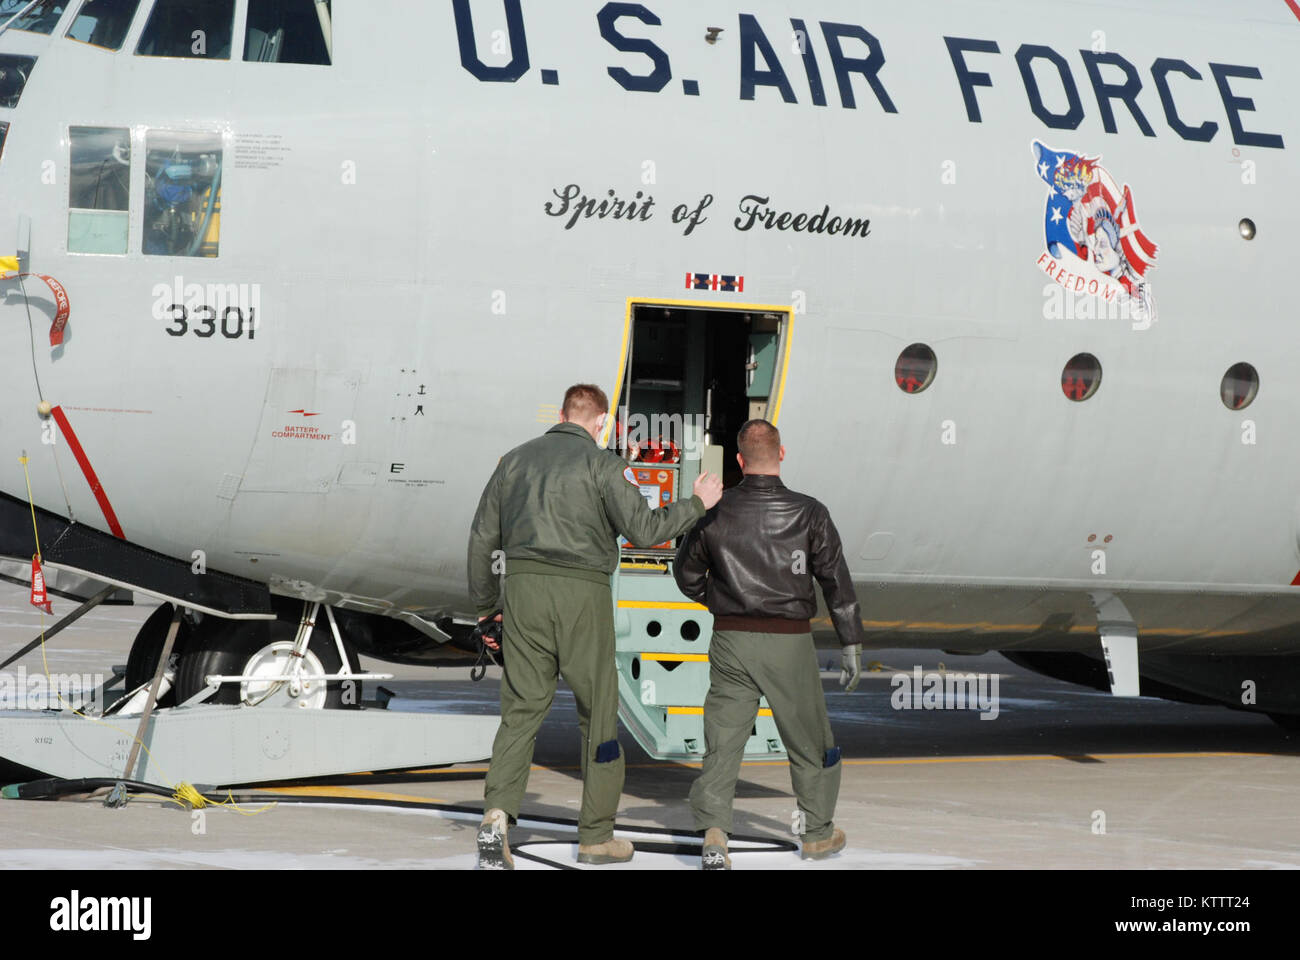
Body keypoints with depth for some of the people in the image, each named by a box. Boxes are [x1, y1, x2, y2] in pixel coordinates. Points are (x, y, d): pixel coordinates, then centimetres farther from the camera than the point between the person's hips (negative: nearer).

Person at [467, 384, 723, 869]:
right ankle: (596, 835, 12)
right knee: (598, 713, 8)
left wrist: (484, 602, 23)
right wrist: (696, 504, 5)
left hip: (523, 590, 4)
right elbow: (642, 528, -10)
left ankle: (497, 814, -16)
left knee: (521, 708, 5)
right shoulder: (602, 464, -2)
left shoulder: (515, 460, 13)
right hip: (581, 592, -4)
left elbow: (483, 537, 14)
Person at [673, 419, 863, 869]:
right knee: (810, 742, 16)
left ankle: (713, 830, -18)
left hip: (731, 642, 1)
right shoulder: (808, 513, -7)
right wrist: (852, 646, 2)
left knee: (723, 741, 1)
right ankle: (818, 834, 29)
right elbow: (837, 582, -5)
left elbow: (687, 574, 11)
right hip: (789, 643, -1)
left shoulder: (715, 512, -2)